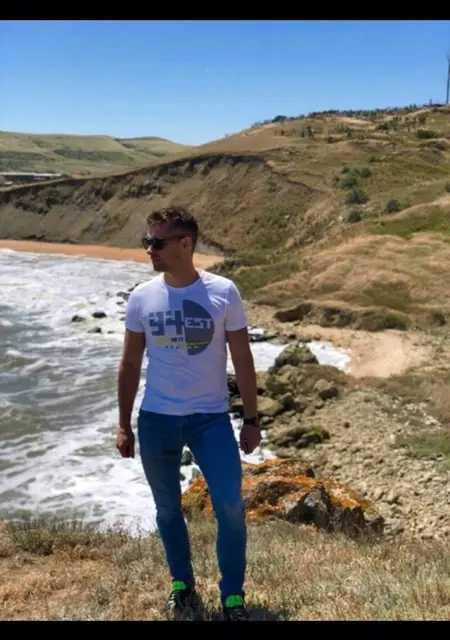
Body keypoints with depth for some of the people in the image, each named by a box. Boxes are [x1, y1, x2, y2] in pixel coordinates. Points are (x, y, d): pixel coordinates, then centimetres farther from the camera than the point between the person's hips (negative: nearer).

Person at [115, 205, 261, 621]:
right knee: (168, 508, 14)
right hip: (156, 419, 2)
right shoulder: (141, 298, -2)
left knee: (230, 507, -3)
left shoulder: (223, 293, -9)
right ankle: (182, 585, 35)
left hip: (211, 417, -2)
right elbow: (130, 364, 6)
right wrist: (124, 425, 6)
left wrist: (251, 420, -2)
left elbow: (242, 359, -2)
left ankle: (233, 595, 17)